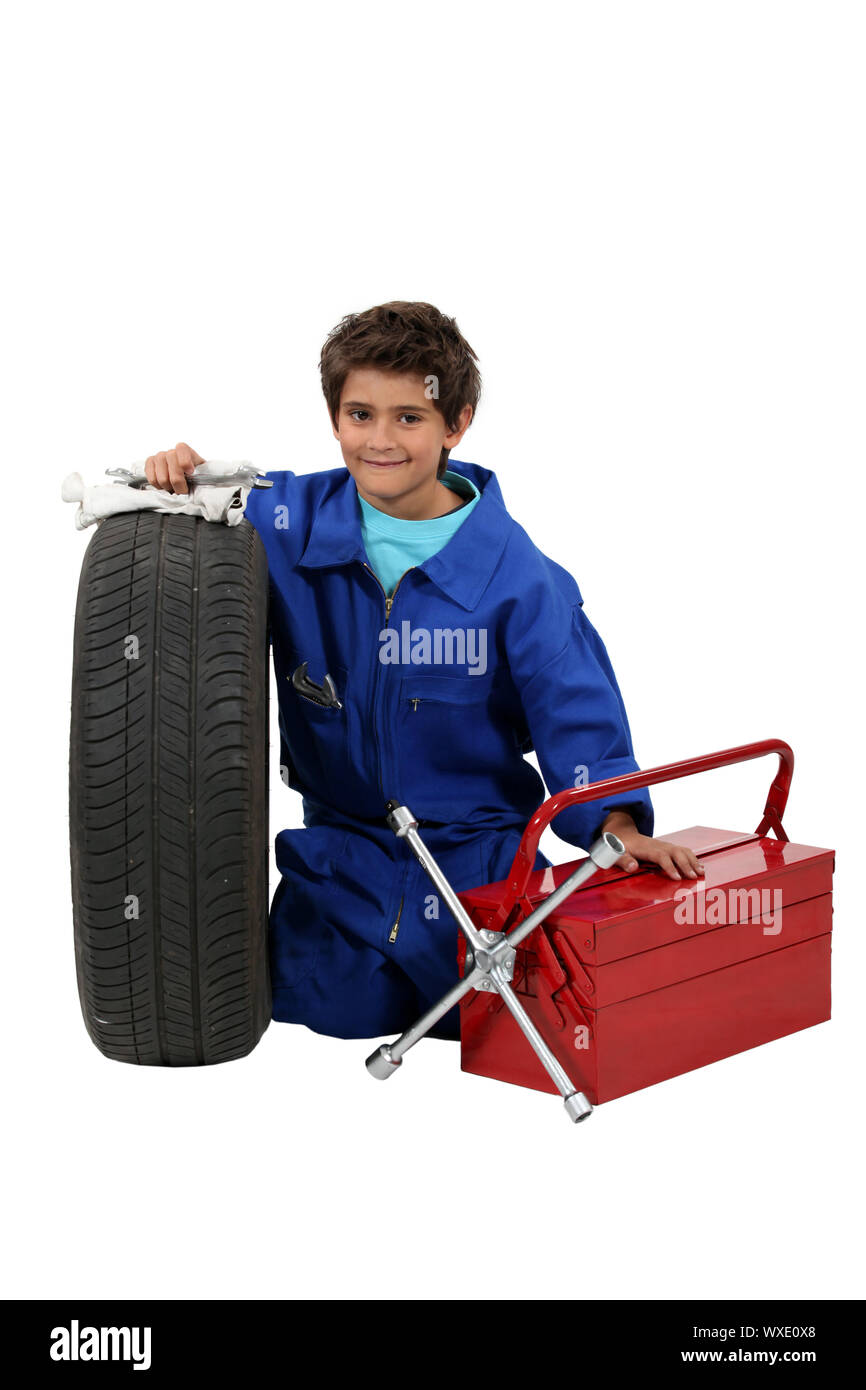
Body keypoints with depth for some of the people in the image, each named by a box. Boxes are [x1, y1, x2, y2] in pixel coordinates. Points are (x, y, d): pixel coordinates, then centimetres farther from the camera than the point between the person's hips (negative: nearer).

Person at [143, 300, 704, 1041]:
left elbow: (572, 705, -10)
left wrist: (616, 823, -21)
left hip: (476, 848, -2)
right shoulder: (286, 527, -5)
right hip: (342, 847, 2)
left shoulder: (513, 571, -12)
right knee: (328, 1008, -11)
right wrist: (176, 481, -15)